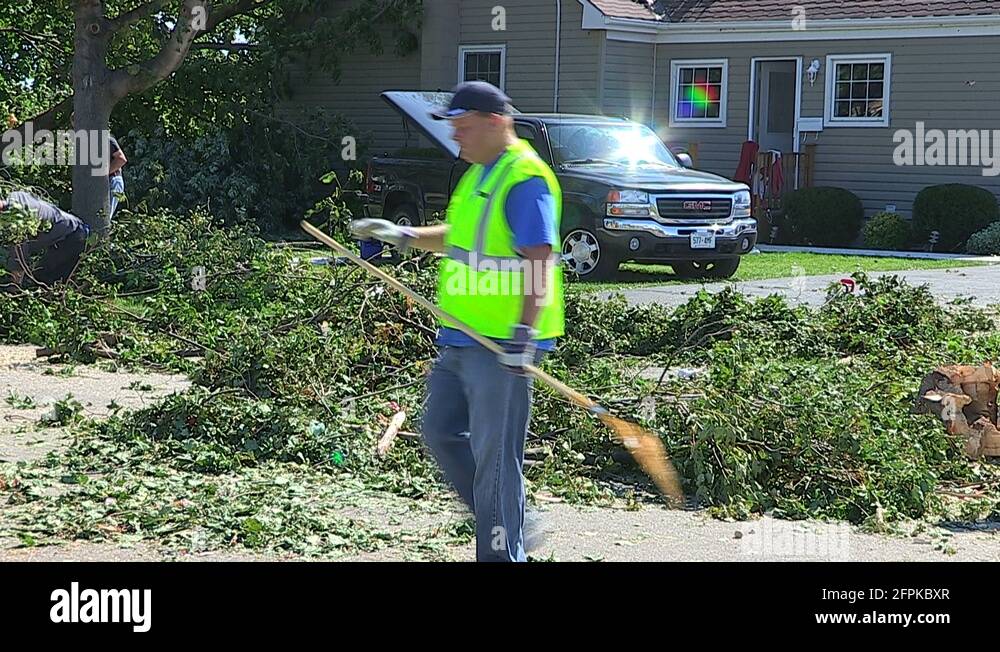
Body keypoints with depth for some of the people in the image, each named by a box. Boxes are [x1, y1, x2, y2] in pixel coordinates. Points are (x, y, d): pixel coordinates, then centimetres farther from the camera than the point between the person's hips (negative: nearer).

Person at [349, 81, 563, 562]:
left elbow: (539, 260, -23)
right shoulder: (479, 174, 16)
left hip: (500, 345, -11)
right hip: (462, 338, 11)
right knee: (441, 431, 16)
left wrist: (525, 332, -28)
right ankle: (511, 526, 26)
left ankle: (502, 551, 3)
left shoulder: (525, 179, -16)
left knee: (494, 455, -6)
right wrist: (403, 236, 18)